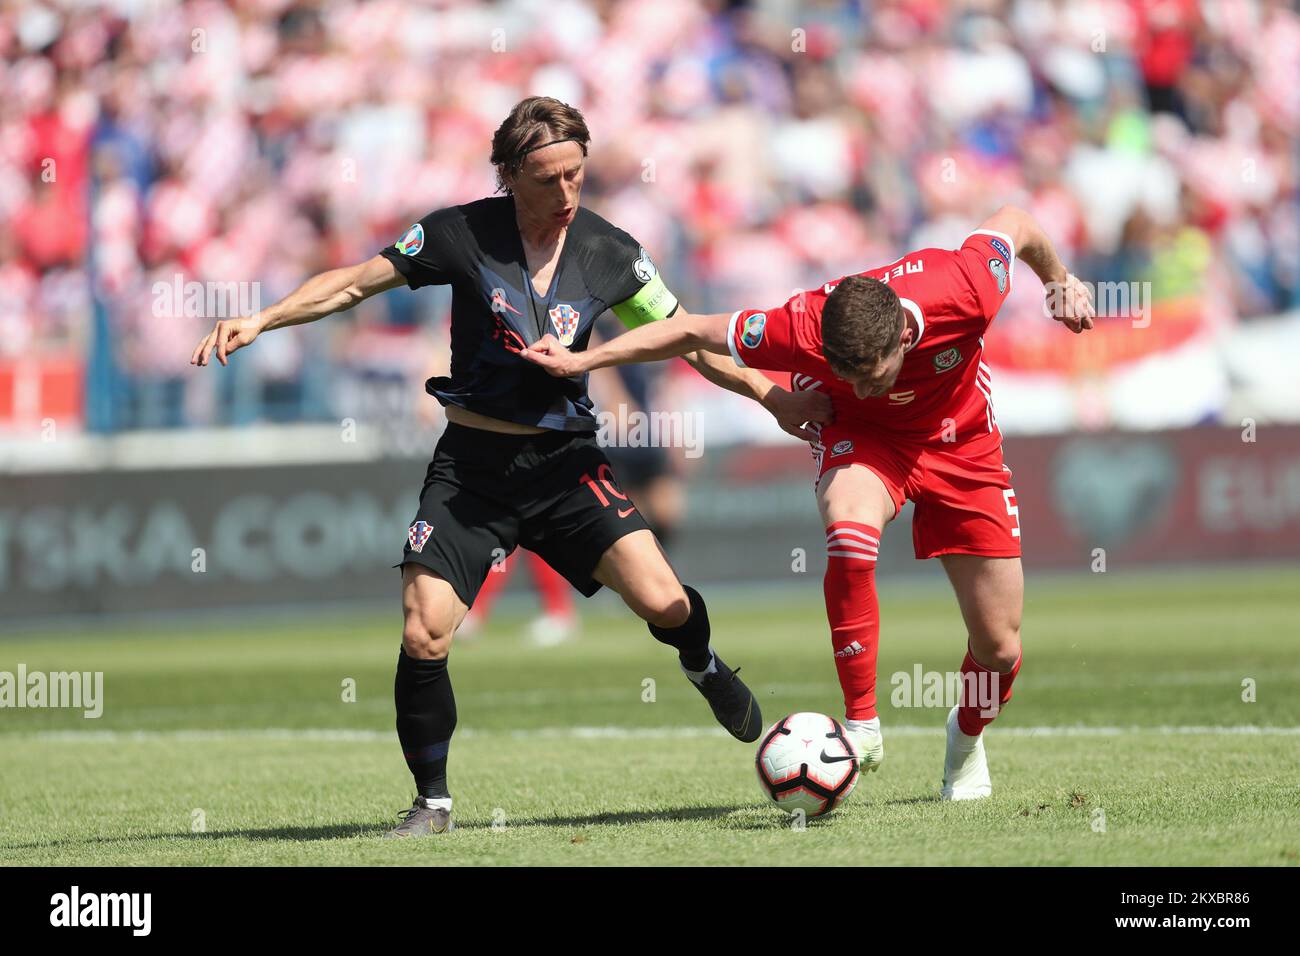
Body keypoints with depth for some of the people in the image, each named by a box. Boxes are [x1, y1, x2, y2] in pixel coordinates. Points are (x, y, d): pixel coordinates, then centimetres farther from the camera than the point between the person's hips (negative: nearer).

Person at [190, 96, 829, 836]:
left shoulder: (610, 252, -3)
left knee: (663, 601, -15)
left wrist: (768, 394, 0)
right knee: (423, 638, -14)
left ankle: (705, 668, 23)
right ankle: (433, 802, 7)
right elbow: (356, 282, -2)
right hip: (471, 466, -1)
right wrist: (261, 320, -11)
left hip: (564, 462, 1)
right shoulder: (463, 233, -8)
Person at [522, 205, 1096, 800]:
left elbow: (1012, 222, -15)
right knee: (850, 529, -38)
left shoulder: (964, 293, -37)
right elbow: (693, 332, -21)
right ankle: (861, 726, -25)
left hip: (959, 443, 1)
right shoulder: (801, 331, -35)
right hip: (858, 440, -1)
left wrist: (1060, 280, 4)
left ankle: (968, 741, 35)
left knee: (999, 648, 0)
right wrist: (582, 361, -22)